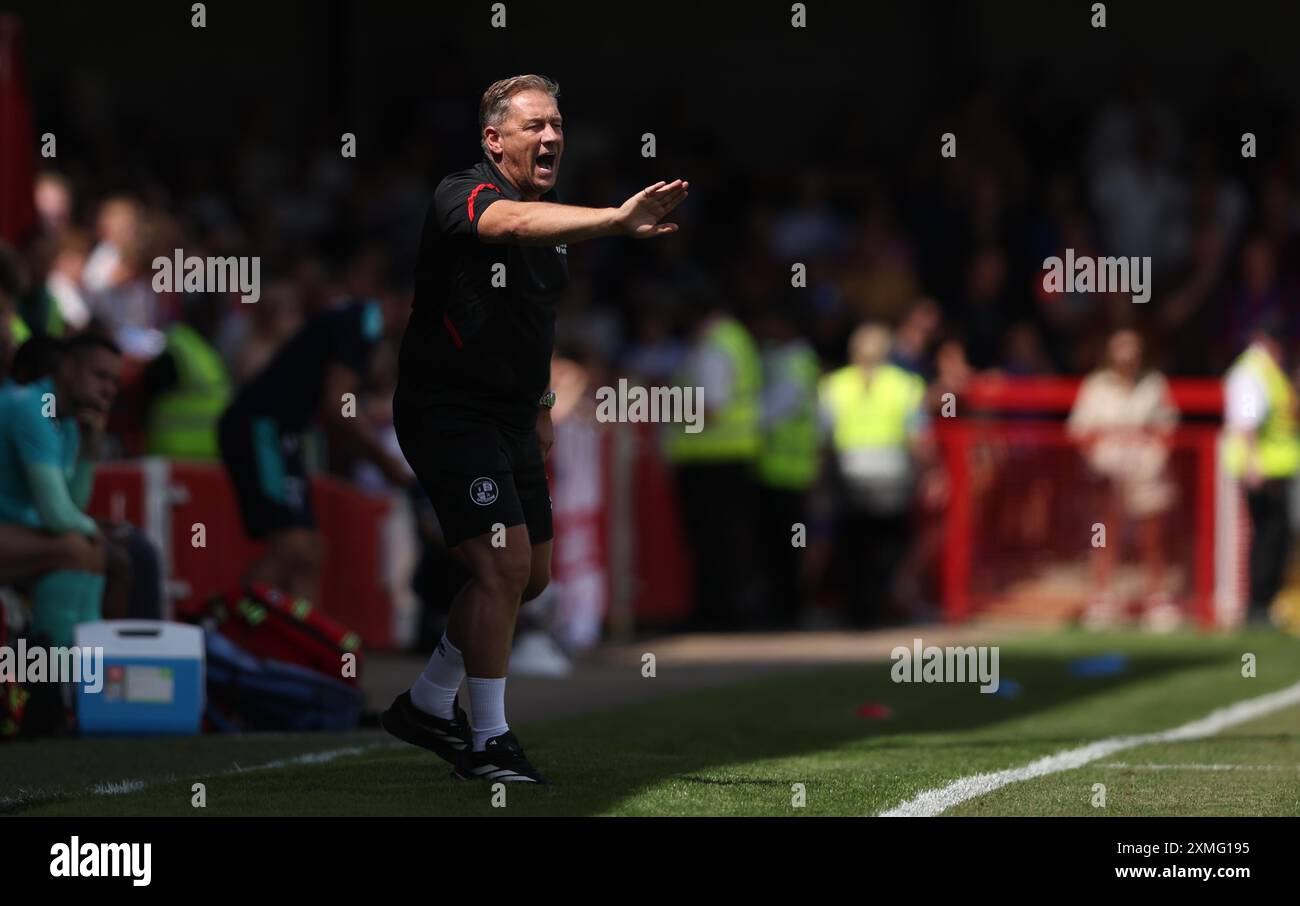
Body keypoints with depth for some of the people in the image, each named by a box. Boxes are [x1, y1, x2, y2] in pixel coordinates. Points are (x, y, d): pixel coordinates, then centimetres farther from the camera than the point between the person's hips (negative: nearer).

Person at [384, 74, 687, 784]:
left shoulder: (554, 219, 10)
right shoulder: (462, 197, -18)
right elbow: (514, 222, -42)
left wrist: (539, 406, 23)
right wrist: (615, 219, -56)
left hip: (509, 417, 9)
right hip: (447, 408, -9)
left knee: (530, 574, 13)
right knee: (503, 563, -16)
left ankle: (428, 704, 28)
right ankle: (487, 742, -5)